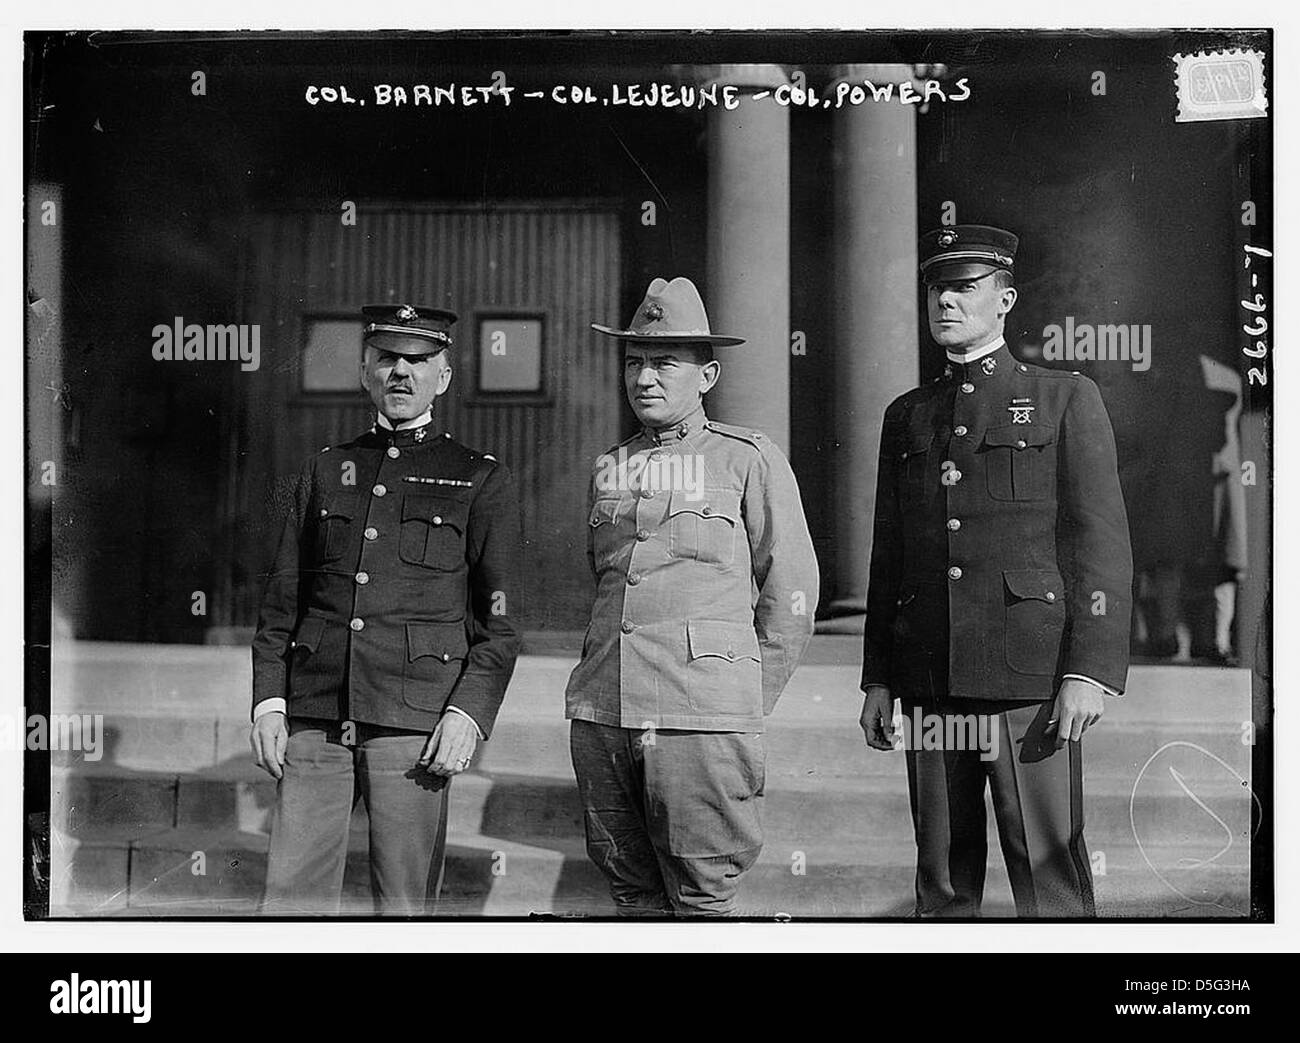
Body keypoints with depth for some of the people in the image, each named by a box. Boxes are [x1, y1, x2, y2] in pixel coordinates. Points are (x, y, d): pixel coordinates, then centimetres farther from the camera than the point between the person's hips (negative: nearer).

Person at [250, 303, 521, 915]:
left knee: (405, 906, 3)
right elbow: (281, 600, 16)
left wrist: (468, 711, -10)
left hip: (414, 721, -3)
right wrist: (268, 702, 5)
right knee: (290, 899, 2)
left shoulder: (480, 480, 6)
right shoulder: (325, 471, 16)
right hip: (315, 717, 3)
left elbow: (499, 619, 2)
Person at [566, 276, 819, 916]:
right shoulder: (608, 469, 16)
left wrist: (747, 701, 5)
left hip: (700, 717, -5)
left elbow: (791, 590, 3)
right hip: (600, 713, 5)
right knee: (632, 895, 10)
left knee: (700, 899, -2)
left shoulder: (748, 458, 2)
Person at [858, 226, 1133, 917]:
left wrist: (1092, 670, -10)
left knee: (1048, 873, -3)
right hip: (928, 682, 4)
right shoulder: (906, 416, 17)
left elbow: (1102, 542, -1)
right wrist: (877, 679, 12)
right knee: (942, 876, 9)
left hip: (1031, 679, -4)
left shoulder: (1066, 399, 5)